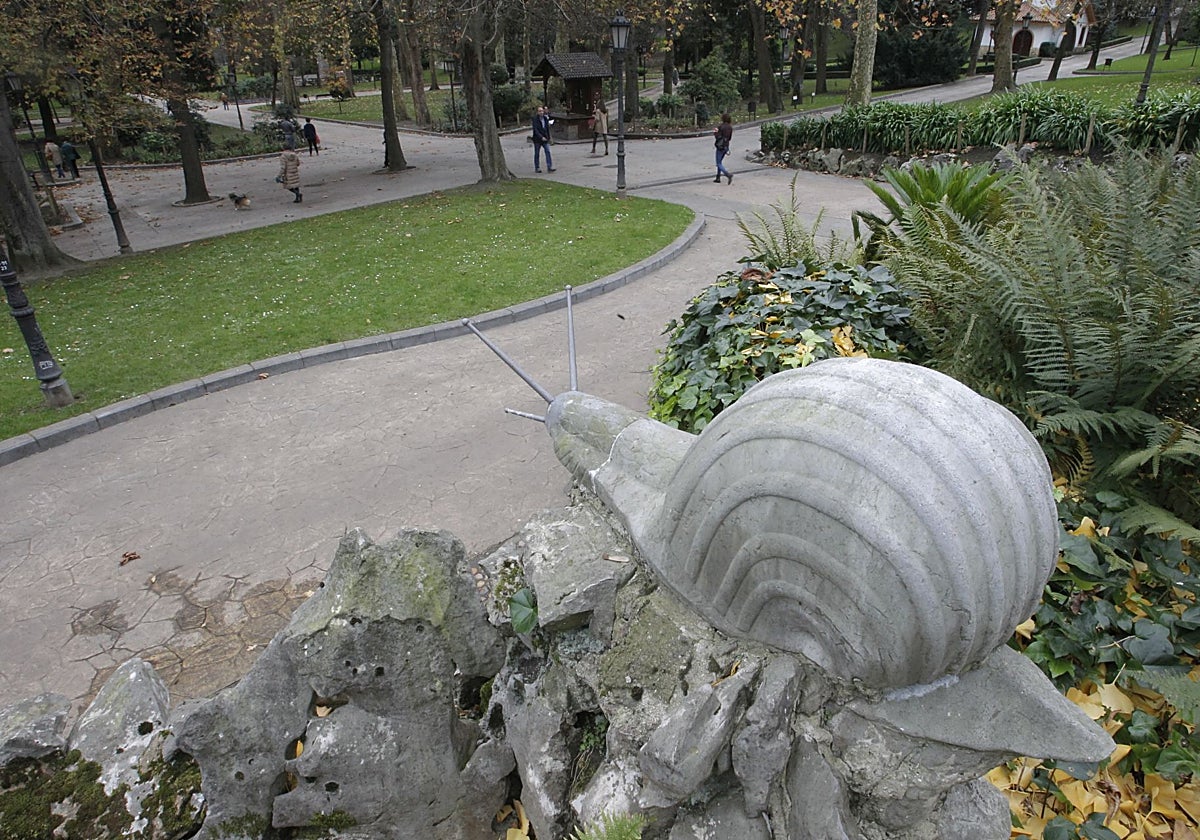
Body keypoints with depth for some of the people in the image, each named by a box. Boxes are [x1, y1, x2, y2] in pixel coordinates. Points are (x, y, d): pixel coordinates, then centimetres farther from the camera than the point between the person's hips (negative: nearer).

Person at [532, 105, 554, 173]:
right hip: (537, 139, -4)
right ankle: (537, 168, 16)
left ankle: (549, 167, -9)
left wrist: (548, 137, 12)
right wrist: (541, 137, -25)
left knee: (548, 151, -8)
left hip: (545, 138, 4)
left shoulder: (546, 118, 6)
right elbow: (535, 130, -18)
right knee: (537, 154, 6)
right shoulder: (535, 119, -11)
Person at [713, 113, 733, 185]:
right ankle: (718, 178, 22)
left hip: (720, 146, -7)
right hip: (726, 146, 7)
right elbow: (730, 138, 10)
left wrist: (715, 132, 2)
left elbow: (718, 137, -16)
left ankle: (728, 174, -23)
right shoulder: (730, 127, 5)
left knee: (719, 164, -2)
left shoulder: (721, 126, -15)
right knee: (720, 162, 19)